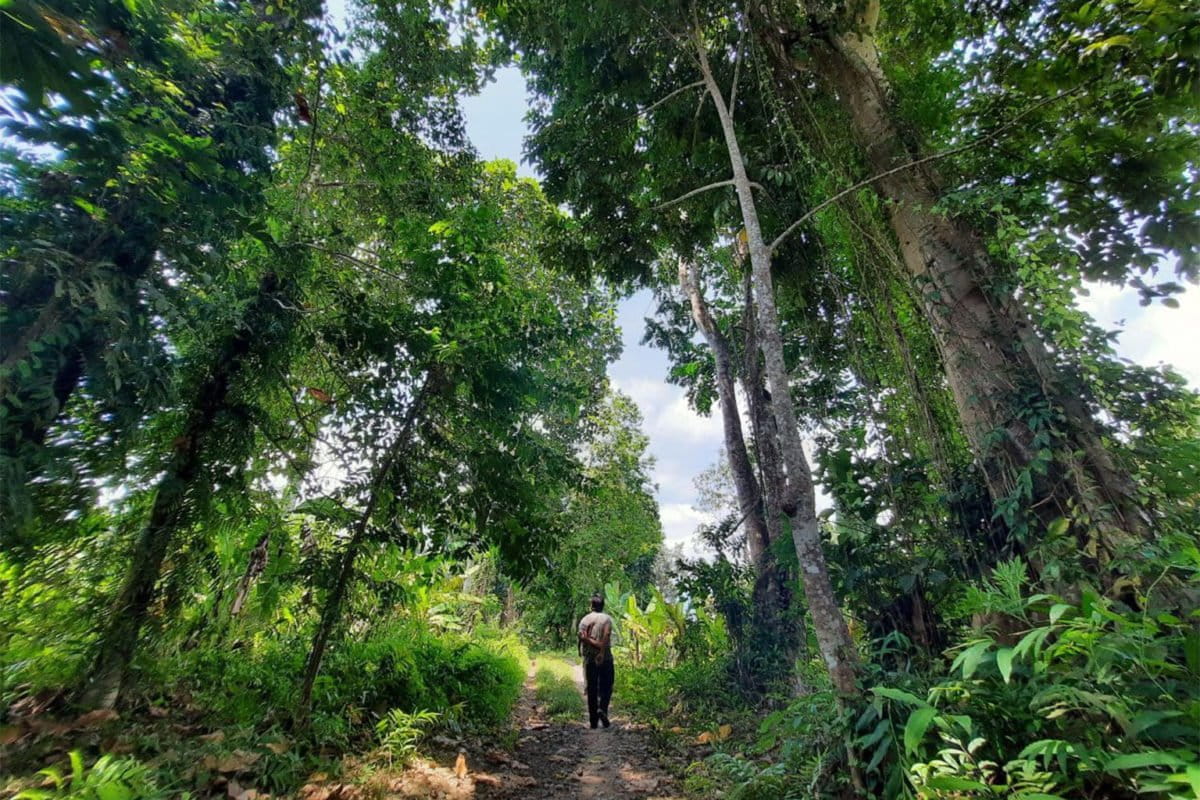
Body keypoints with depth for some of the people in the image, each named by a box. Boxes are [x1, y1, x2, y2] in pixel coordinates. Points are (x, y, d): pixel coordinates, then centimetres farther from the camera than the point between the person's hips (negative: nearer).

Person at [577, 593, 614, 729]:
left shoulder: (585, 619, 4)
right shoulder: (607, 618, -3)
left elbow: (582, 637, -10)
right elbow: (606, 636, -18)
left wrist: (592, 643, -12)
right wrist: (602, 651, -22)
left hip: (589, 658, 2)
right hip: (605, 658, -2)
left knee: (591, 689, 10)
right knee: (606, 686, 11)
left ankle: (593, 720, 12)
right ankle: (602, 709, -12)